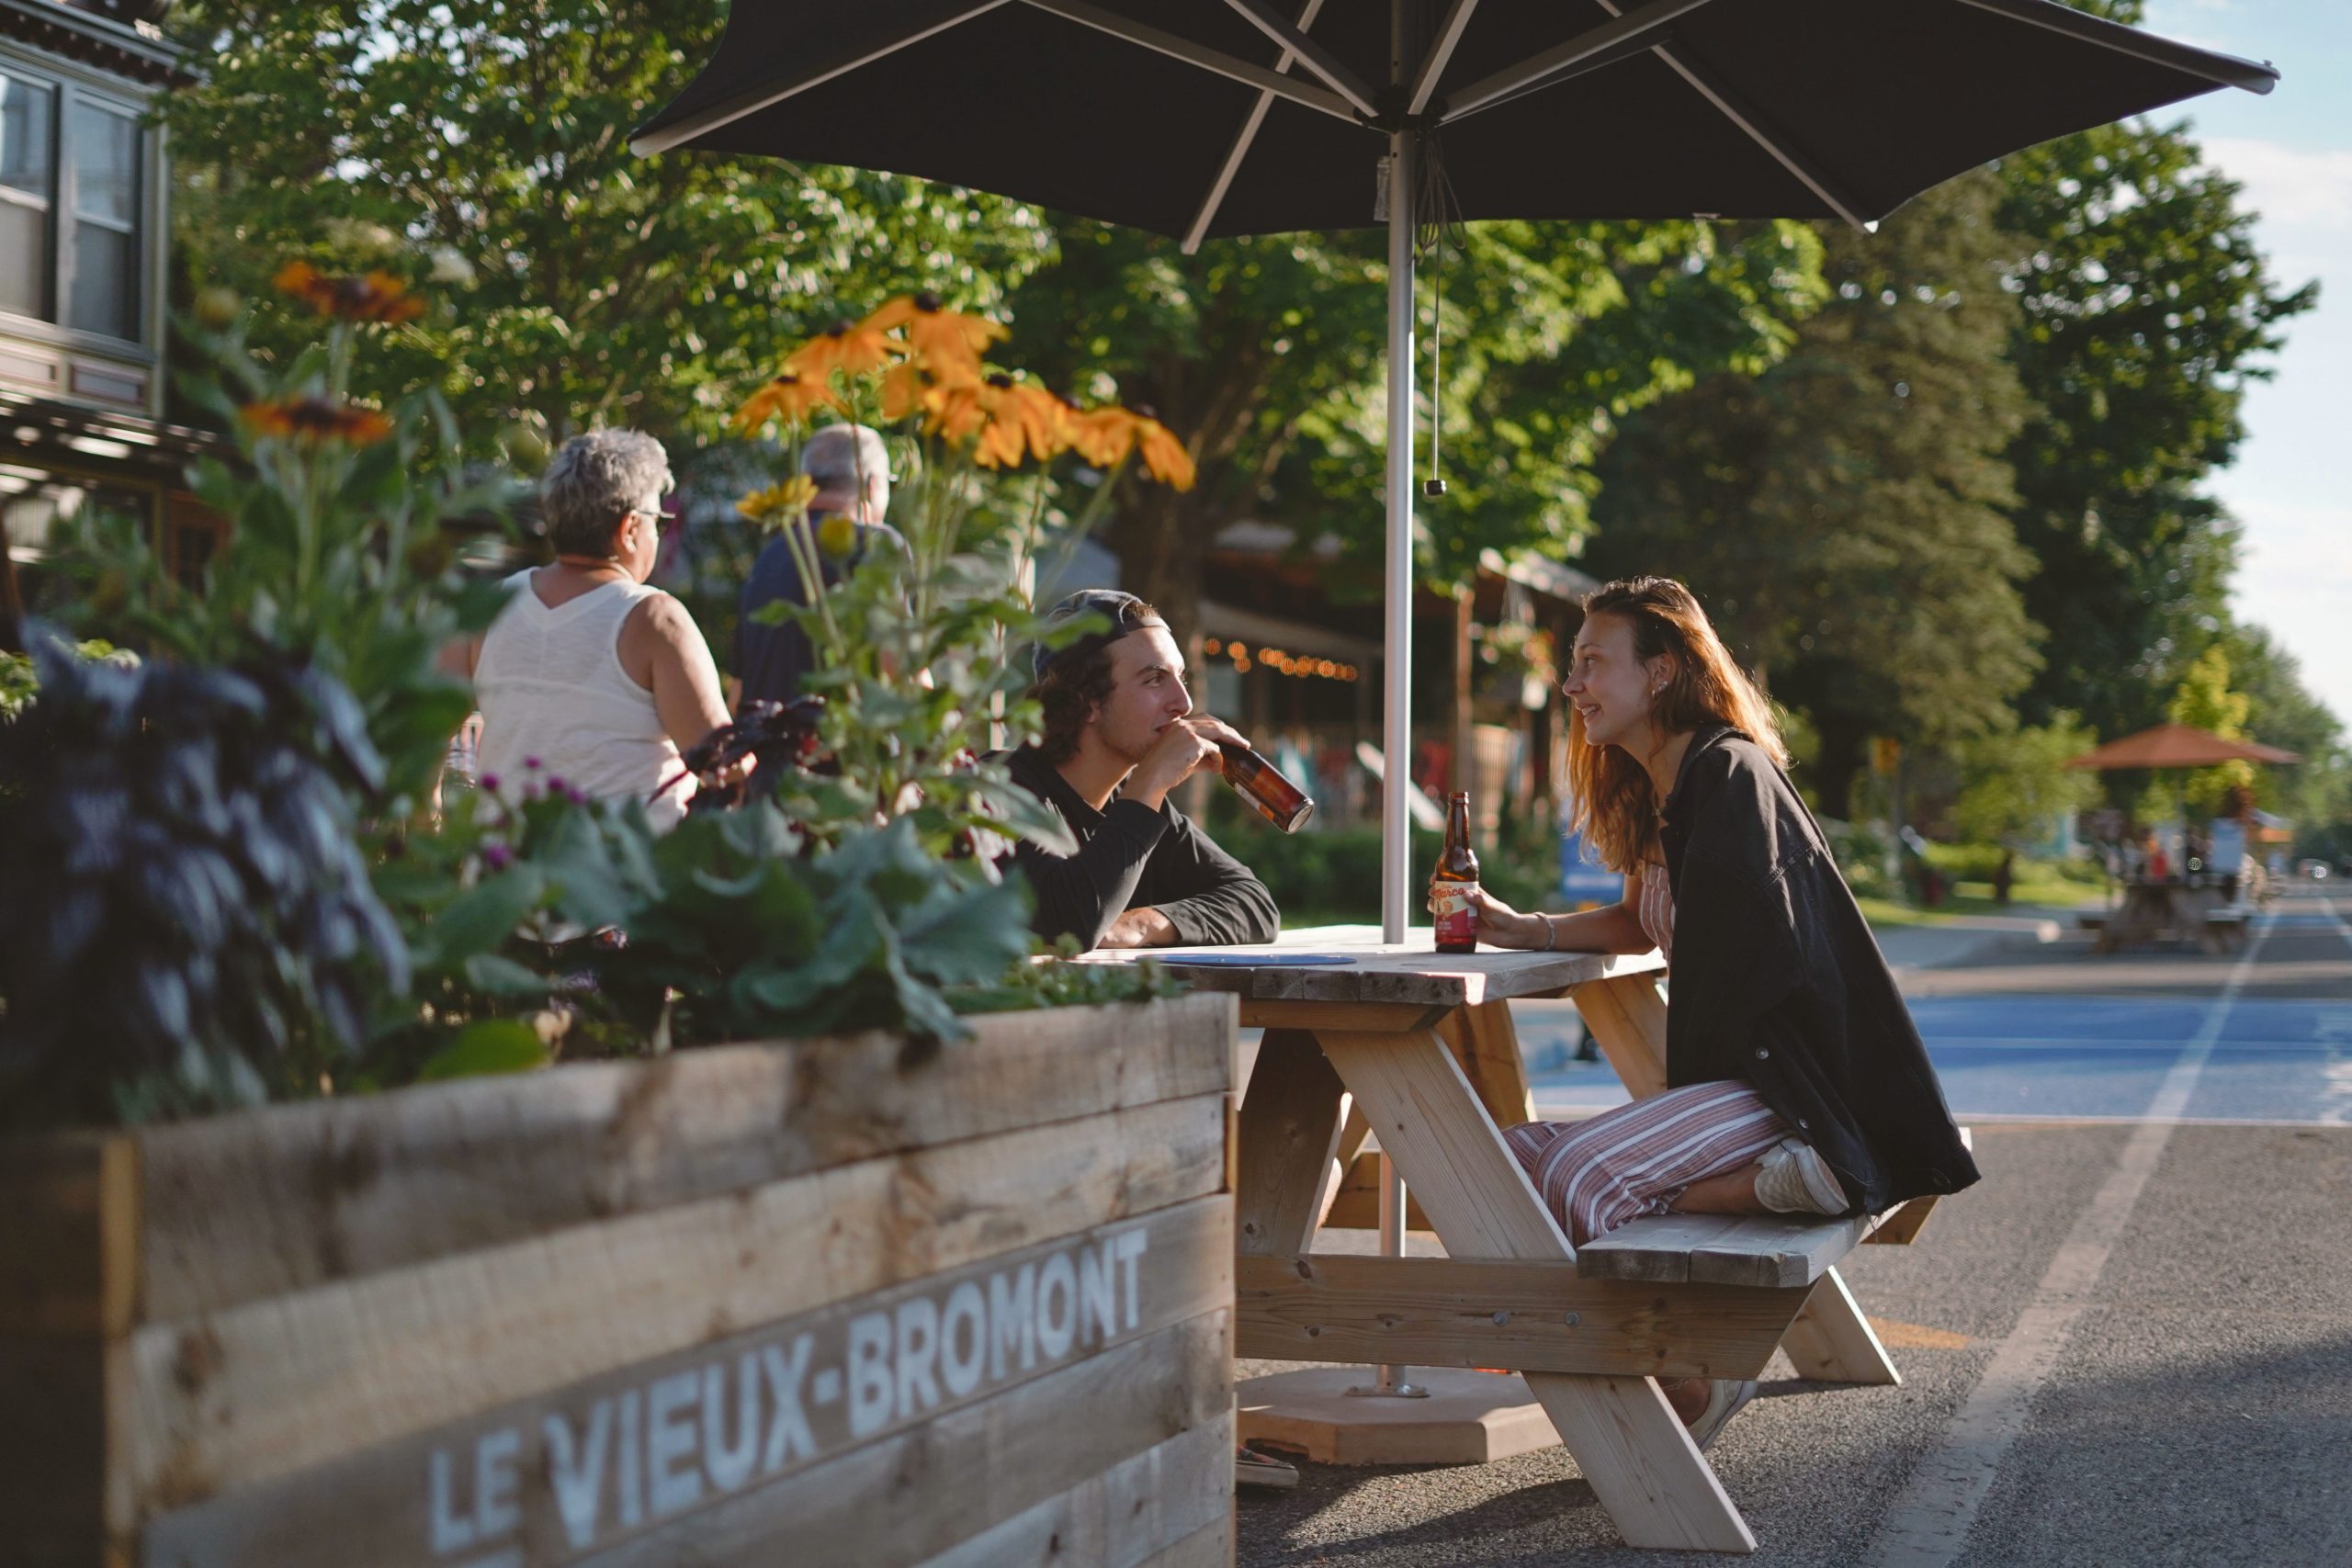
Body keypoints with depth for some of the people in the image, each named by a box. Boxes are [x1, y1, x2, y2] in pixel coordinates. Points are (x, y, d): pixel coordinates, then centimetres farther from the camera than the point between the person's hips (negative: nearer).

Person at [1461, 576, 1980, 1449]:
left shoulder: (1731, 773, -11)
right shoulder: (1657, 793, 19)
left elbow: (1757, 958, -17)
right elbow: (1645, 923, 34)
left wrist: (1688, 1100, -13)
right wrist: (1527, 932, 19)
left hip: (1785, 1078, -11)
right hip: (1725, 1082, 11)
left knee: (1569, 1178, -30)